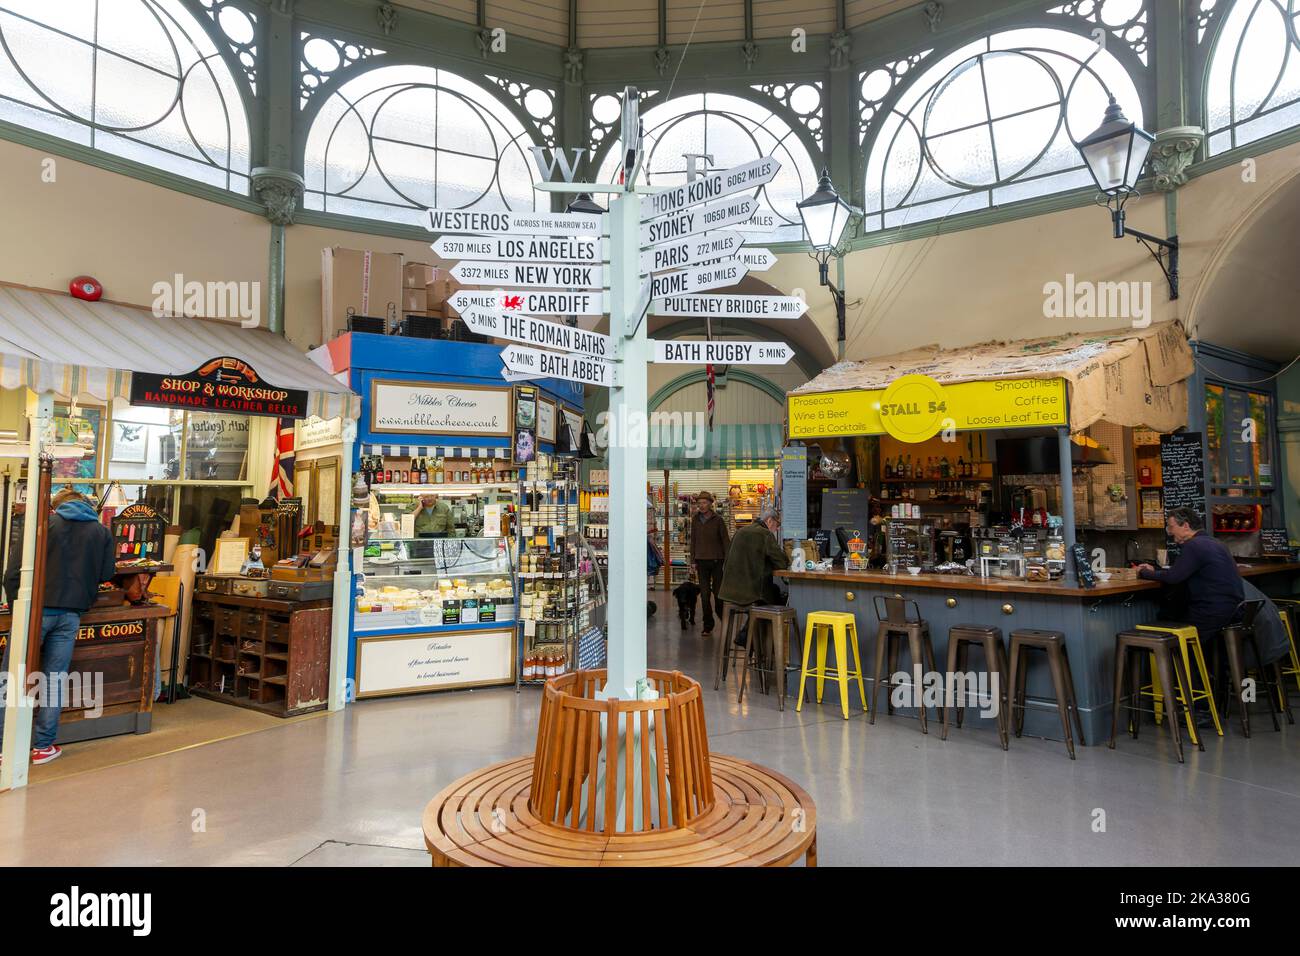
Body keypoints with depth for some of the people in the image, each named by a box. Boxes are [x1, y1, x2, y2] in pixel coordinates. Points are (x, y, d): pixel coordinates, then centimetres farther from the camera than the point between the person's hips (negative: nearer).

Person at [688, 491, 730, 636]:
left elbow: (726, 540, -3)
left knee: (718, 592, 1)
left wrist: (728, 560, -8)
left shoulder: (718, 519, -4)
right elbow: (693, 541, 11)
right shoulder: (695, 520, 6)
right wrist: (693, 561, 8)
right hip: (702, 561, 3)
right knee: (705, 594, 2)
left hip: (717, 560, -3)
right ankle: (708, 625, 10)